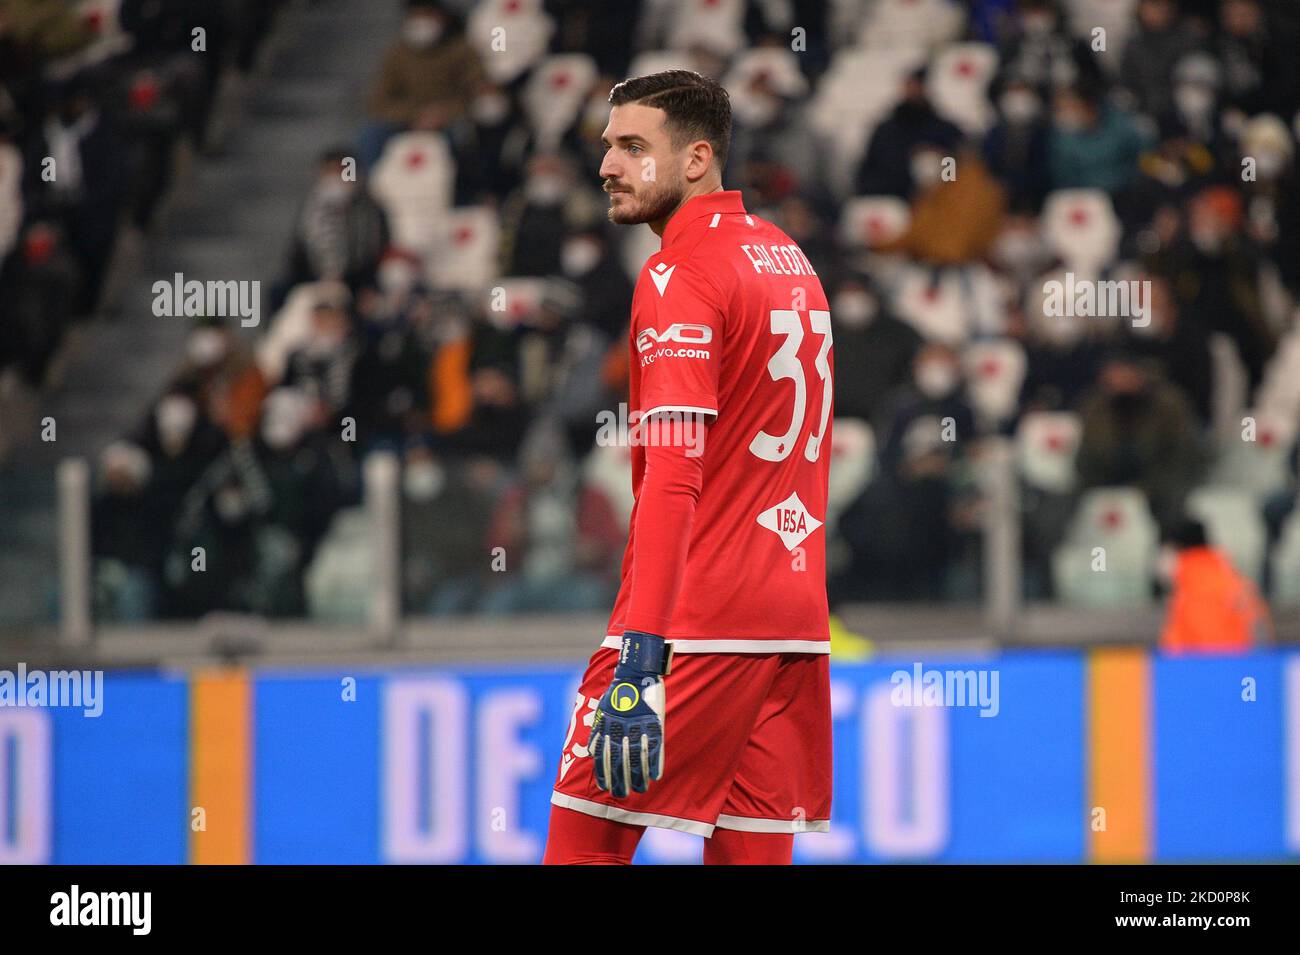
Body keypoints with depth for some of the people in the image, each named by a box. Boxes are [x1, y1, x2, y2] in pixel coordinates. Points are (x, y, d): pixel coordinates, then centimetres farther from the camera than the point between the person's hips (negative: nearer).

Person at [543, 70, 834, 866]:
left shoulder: (680, 276, -11)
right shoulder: (791, 260, 16)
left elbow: (672, 478, -21)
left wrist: (639, 661, -27)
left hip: (697, 619, -8)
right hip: (796, 616, 8)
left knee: (586, 837, -4)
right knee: (753, 850, 7)